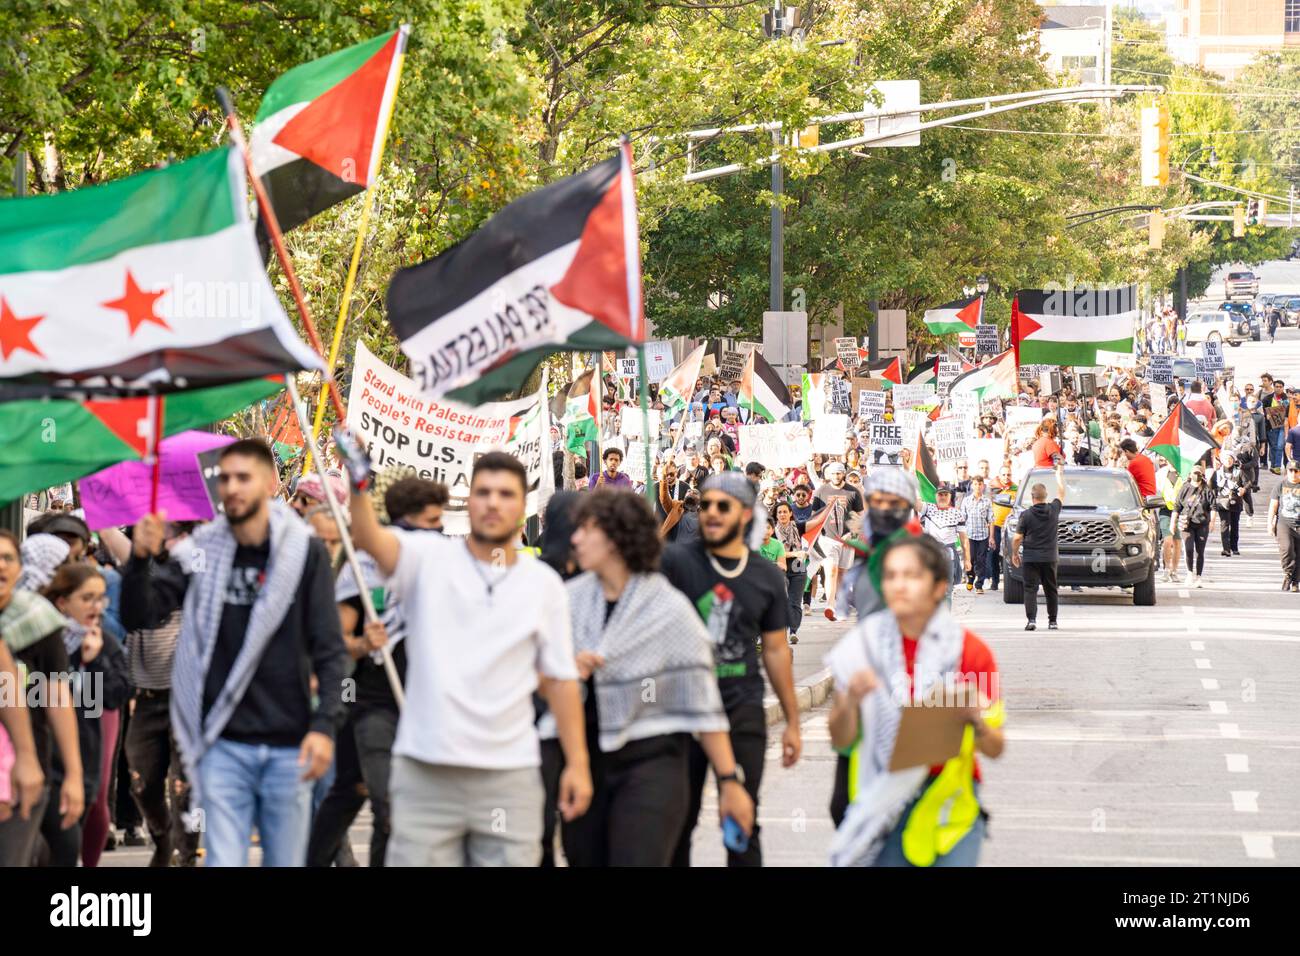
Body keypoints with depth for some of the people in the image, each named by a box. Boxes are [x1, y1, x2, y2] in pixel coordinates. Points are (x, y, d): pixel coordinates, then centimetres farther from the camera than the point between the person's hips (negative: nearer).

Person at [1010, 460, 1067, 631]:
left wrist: (1014, 553, 8)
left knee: (1030, 589, -2)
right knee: (1051, 590, 12)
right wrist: (1060, 472, 30)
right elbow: (1061, 493, 17)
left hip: (1030, 558, -3)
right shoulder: (1053, 510, -1)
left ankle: (1031, 620, -15)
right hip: (1049, 558, 3)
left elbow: (1017, 538, -9)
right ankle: (1052, 621, 16)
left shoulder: (1026, 514, -9)